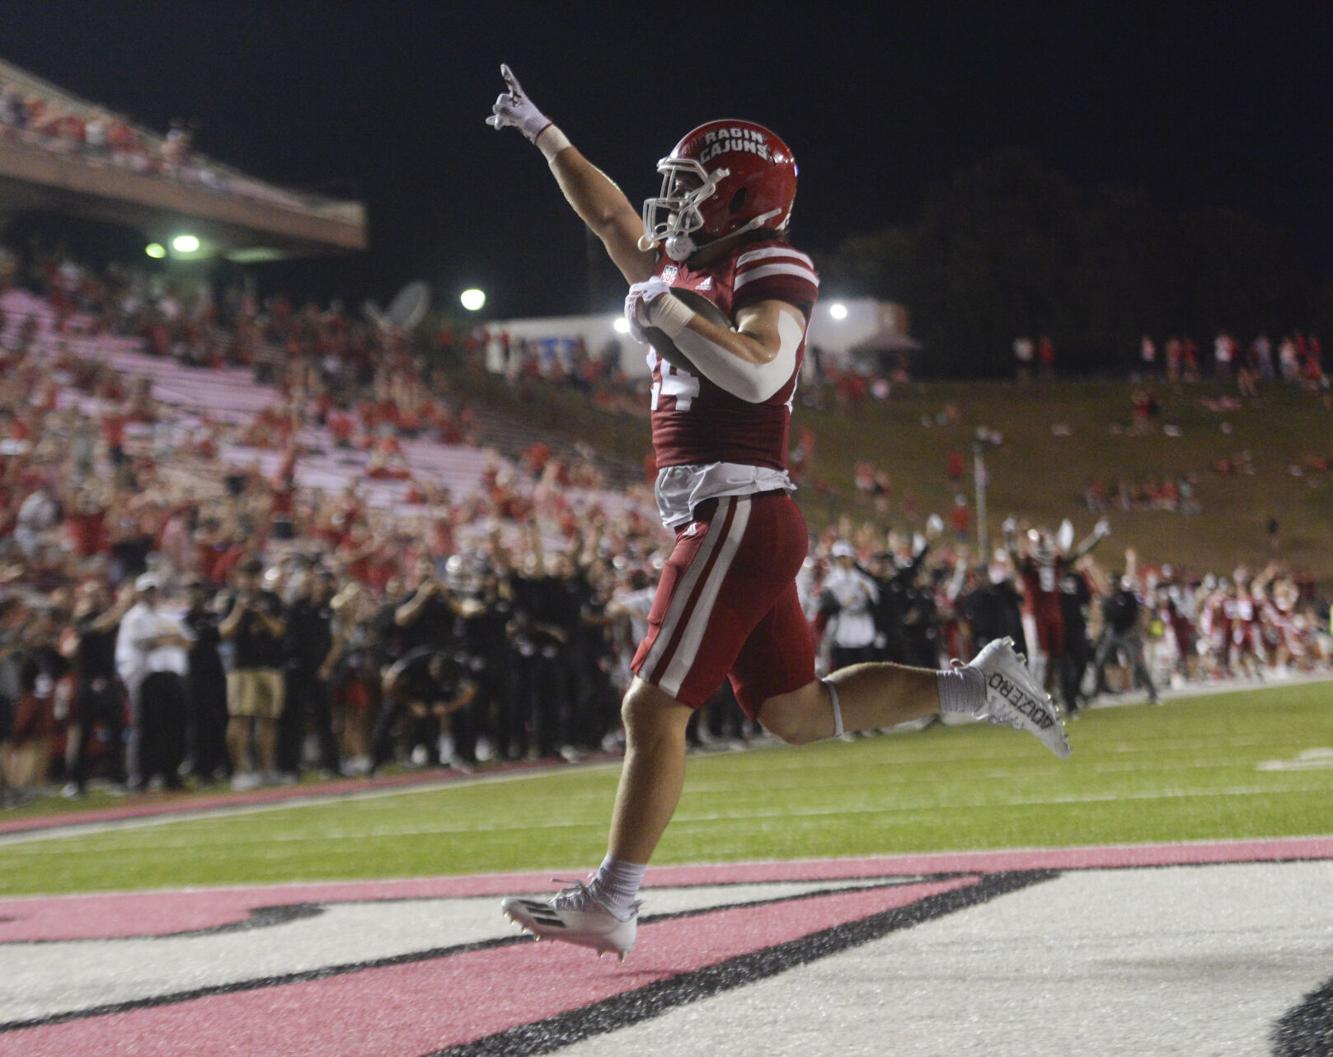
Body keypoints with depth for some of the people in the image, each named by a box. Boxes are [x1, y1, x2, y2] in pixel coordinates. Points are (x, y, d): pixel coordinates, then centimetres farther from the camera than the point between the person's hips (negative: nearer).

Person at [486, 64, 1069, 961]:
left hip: (737, 517, -10)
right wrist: (543, 133, 34)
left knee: (655, 709, -9)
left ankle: (611, 905, -7)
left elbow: (758, 371, -25)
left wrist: (667, 314, -19)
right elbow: (612, 216, 32)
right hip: (734, 524, 10)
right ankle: (974, 688, 12)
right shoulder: (694, 275, 18)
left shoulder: (769, 268, -7)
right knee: (797, 712, 11)